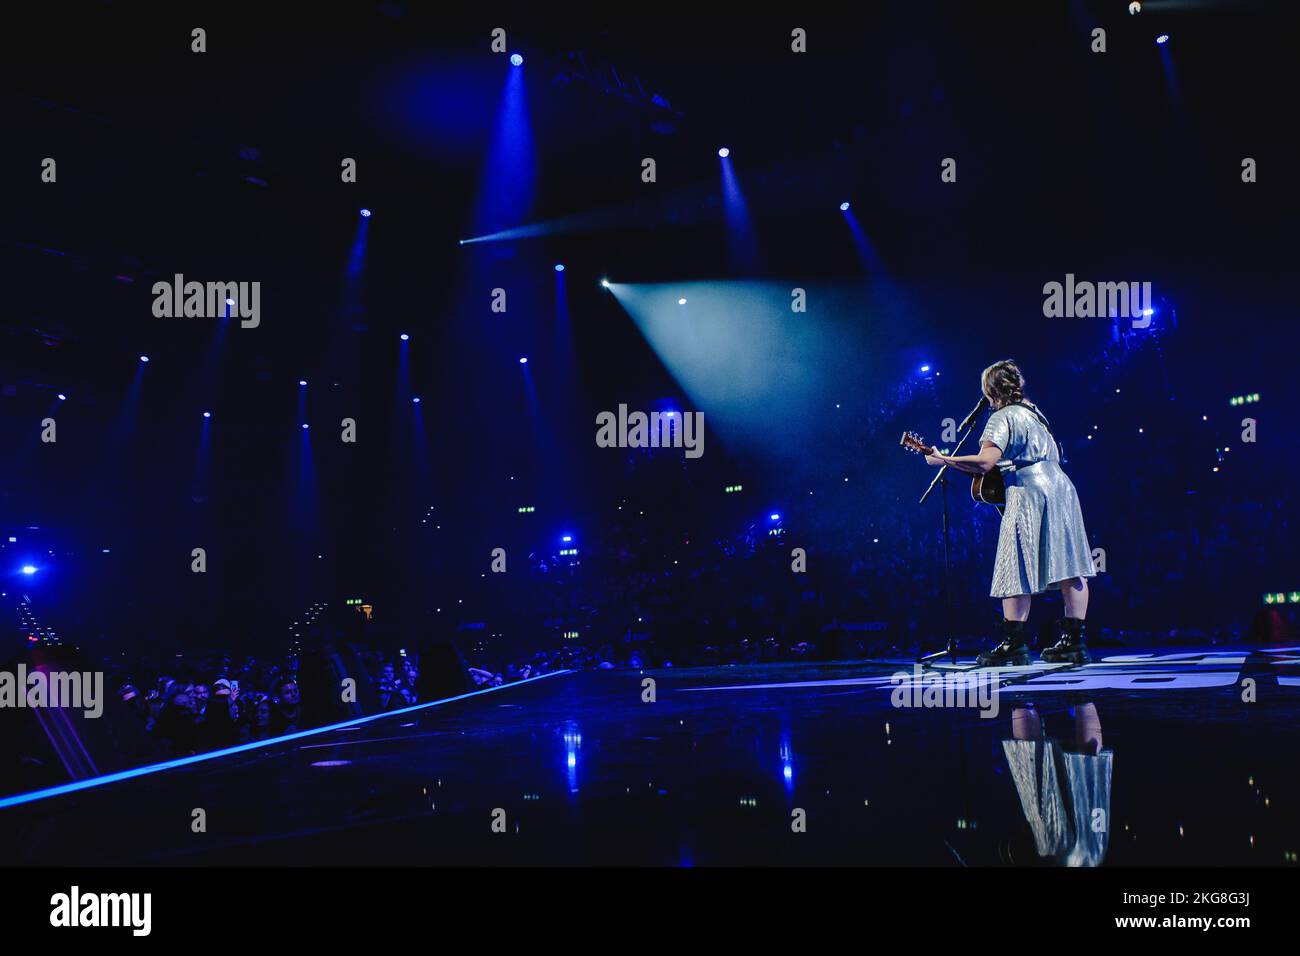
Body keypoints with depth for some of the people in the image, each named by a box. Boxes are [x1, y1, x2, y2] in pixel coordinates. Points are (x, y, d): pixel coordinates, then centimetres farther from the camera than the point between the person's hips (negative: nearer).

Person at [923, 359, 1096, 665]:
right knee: (1069, 567, 4)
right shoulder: (1033, 413, 21)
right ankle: (1074, 641, 5)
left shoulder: (1002, 418, -6)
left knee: (1017, 571, -7)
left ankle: (1014, 643, -8)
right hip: (1061, 488, 9)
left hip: (1029, 494, -9)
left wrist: (944, 460, -13)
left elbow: (985, 463, -19)